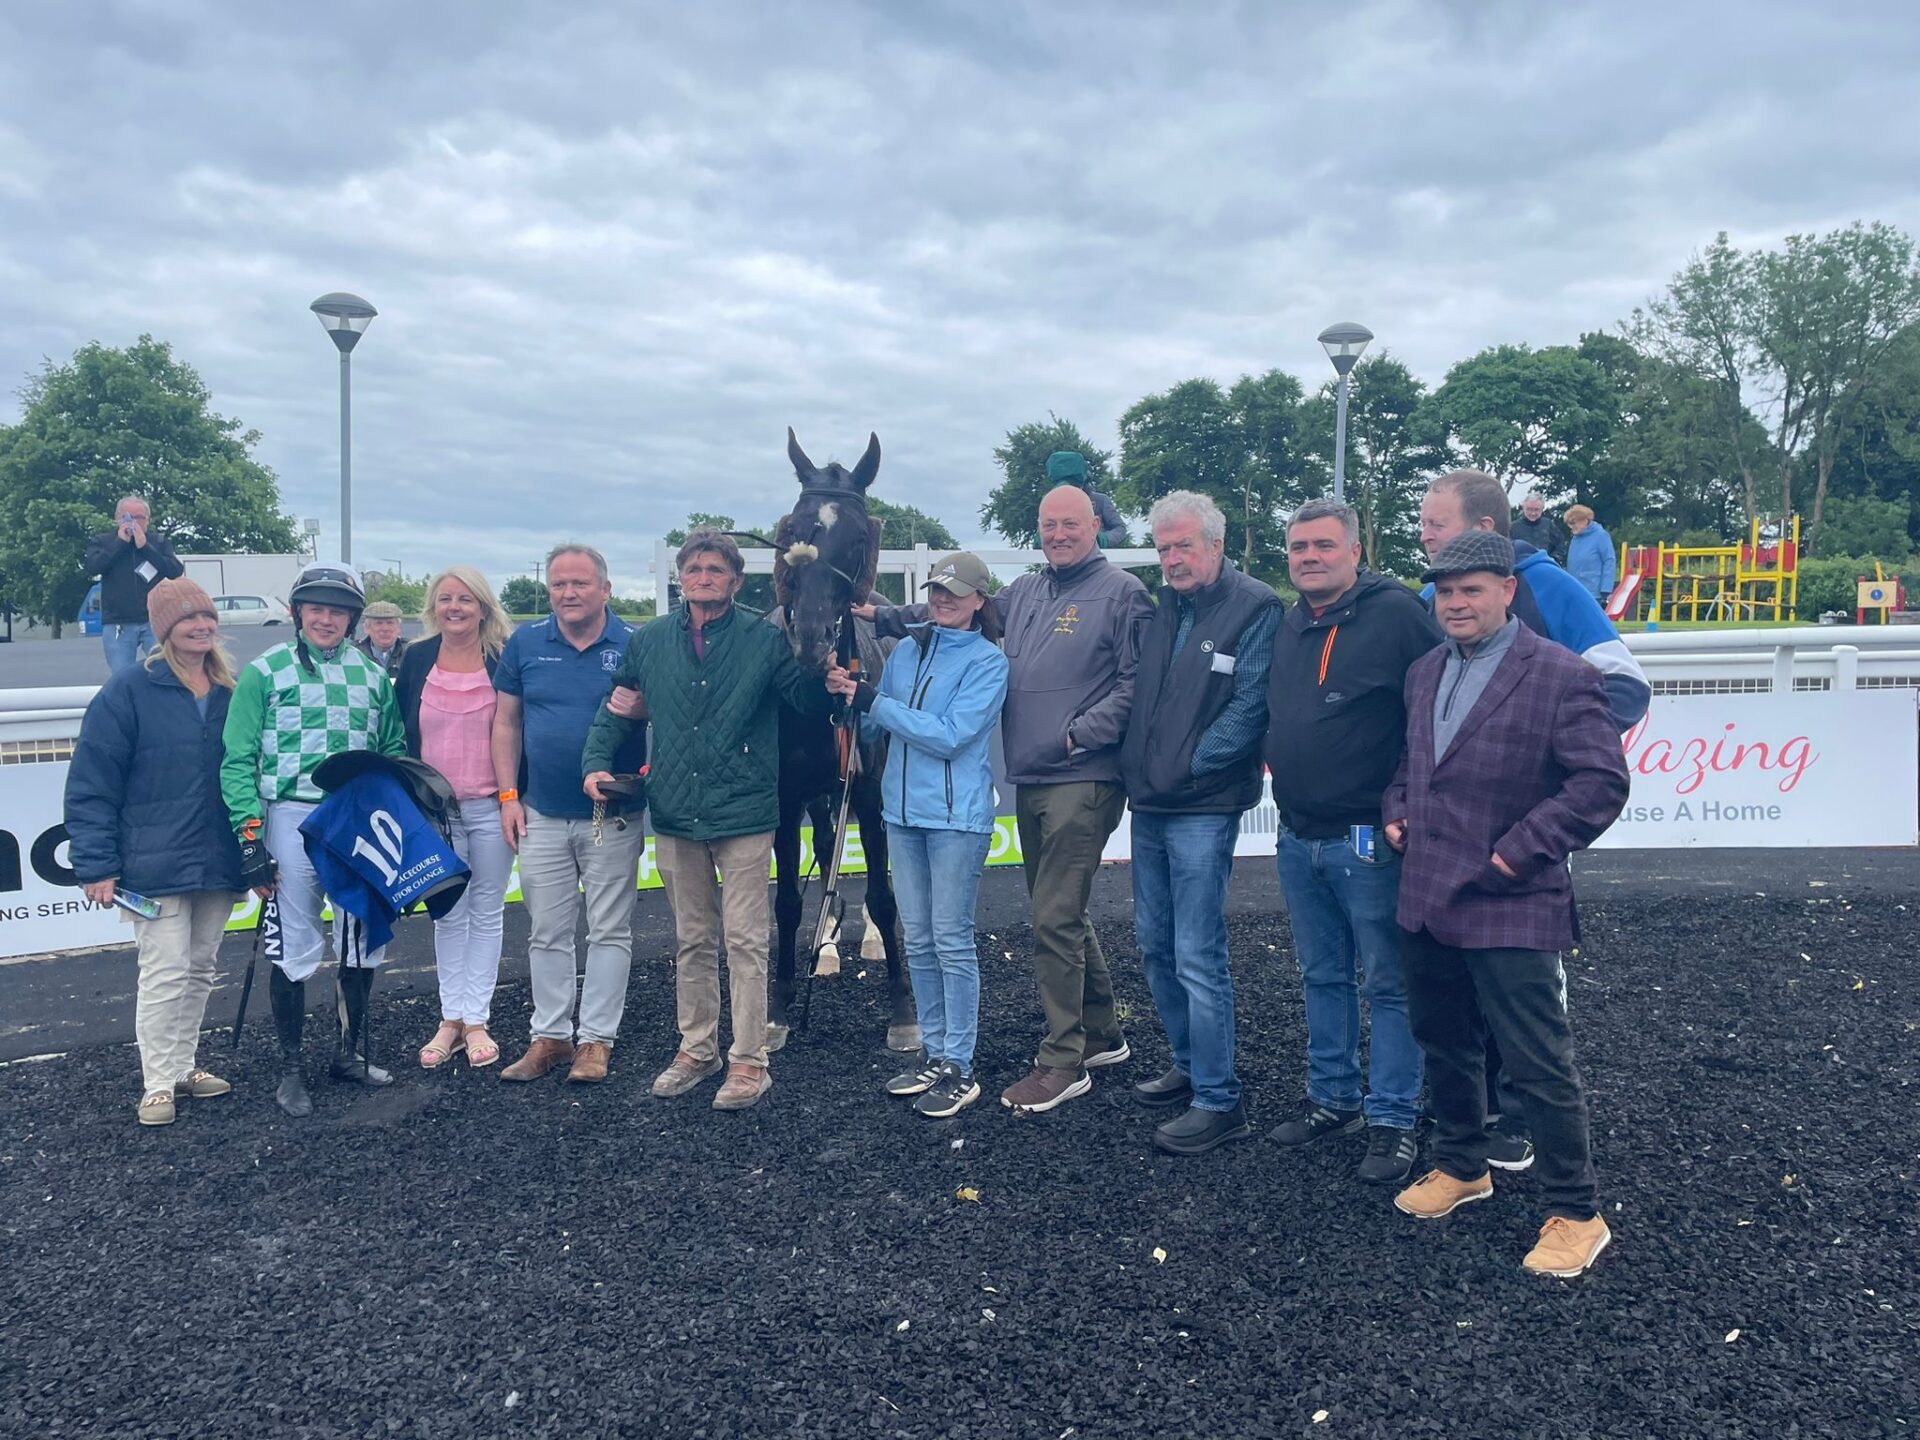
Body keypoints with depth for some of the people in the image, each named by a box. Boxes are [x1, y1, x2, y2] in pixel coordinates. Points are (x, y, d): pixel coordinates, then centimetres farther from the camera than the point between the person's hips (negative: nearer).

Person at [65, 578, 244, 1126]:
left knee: (200, 970, 14)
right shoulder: (129, 691, -7)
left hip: (218, 863, 5)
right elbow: (91, 785, -8)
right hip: (156, 867, -5)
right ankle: (158, 1084, 9)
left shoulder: (231, 692, 7)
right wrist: (97, 865, -12)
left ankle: (183, 1065, 28)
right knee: (165, 974, -3)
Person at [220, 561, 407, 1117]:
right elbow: (239, 761, -3)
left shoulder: (372, 675, 10)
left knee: (364, 942, 10)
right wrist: (250, 832, -11)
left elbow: (393, 752, 15)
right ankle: (290, 1069, 16)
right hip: (294, 819, -3)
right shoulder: (265, 672, 0)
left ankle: (348, 1052, 28)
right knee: (296, 949, 0)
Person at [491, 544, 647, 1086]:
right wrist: (508, 795, 3)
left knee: (609, 933, 6)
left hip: (614, 818, -2)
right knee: (547, 934, 10)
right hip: (542, 816, 3)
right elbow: (507, 722, 8)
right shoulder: (525, 643, 3)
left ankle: (596, 1039, 16)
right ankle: (549, 1036, 21)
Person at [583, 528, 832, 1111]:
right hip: (675, 817, 4)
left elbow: (812, 702, -5)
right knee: (691, 942, 16)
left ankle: (749, 1061, 12)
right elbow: (615, 712, 14)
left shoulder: (765, 640, -4)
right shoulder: (648, 642, 6)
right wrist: (597, 763, -2)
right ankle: (697, 1049, 30)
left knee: (744, 943, 1)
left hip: (742, 816, -4)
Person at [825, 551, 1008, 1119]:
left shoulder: (988, 661, -7)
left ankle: (959, 1068, 8)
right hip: (903, 808, 6)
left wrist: (871, 700, -18)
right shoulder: (906, 650, 11)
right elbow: (880, 724, 13)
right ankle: (933, 1055, 23)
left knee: (951, 941, -2)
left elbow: (949, 735, -17)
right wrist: (849, 691, -7)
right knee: (917, 941, 11)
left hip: (957, 815, -6)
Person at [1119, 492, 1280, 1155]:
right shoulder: (1160, 610, 14)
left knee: (1197, 958, -7)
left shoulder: (1255, 608, -9)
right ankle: (1190, 1066, 31)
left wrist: (1188, 766, -14)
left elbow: (1249, 706, -15)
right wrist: (1136, 767, 7)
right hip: (1149, 806, 8)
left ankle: (1219, 1101, 4)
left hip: (1203, 810, -8)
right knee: (1156, 947, 15)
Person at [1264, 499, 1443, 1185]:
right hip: (1298, 839, 7)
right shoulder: (1288, 627, 12)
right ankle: (1332, 1098, 31)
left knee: (1388, 985, 3)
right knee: (1322, 976, 17)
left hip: (1368, 840, -7)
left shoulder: (1396, 613, -12)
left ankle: (1392, 1119, 14)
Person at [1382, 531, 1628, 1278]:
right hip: (1428, 898, 7)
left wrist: (1519, 850, -17)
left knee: (1539, 1065, 0)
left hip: (1510, 907, -7)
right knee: (1444, 1043, 19)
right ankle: (1461, 1167, 39)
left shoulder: (1560, 676, -12)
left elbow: (1602, 782, -16)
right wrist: (1397, 812, 6)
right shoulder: (1425, 671, 11)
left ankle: (1576, 1214, 17)